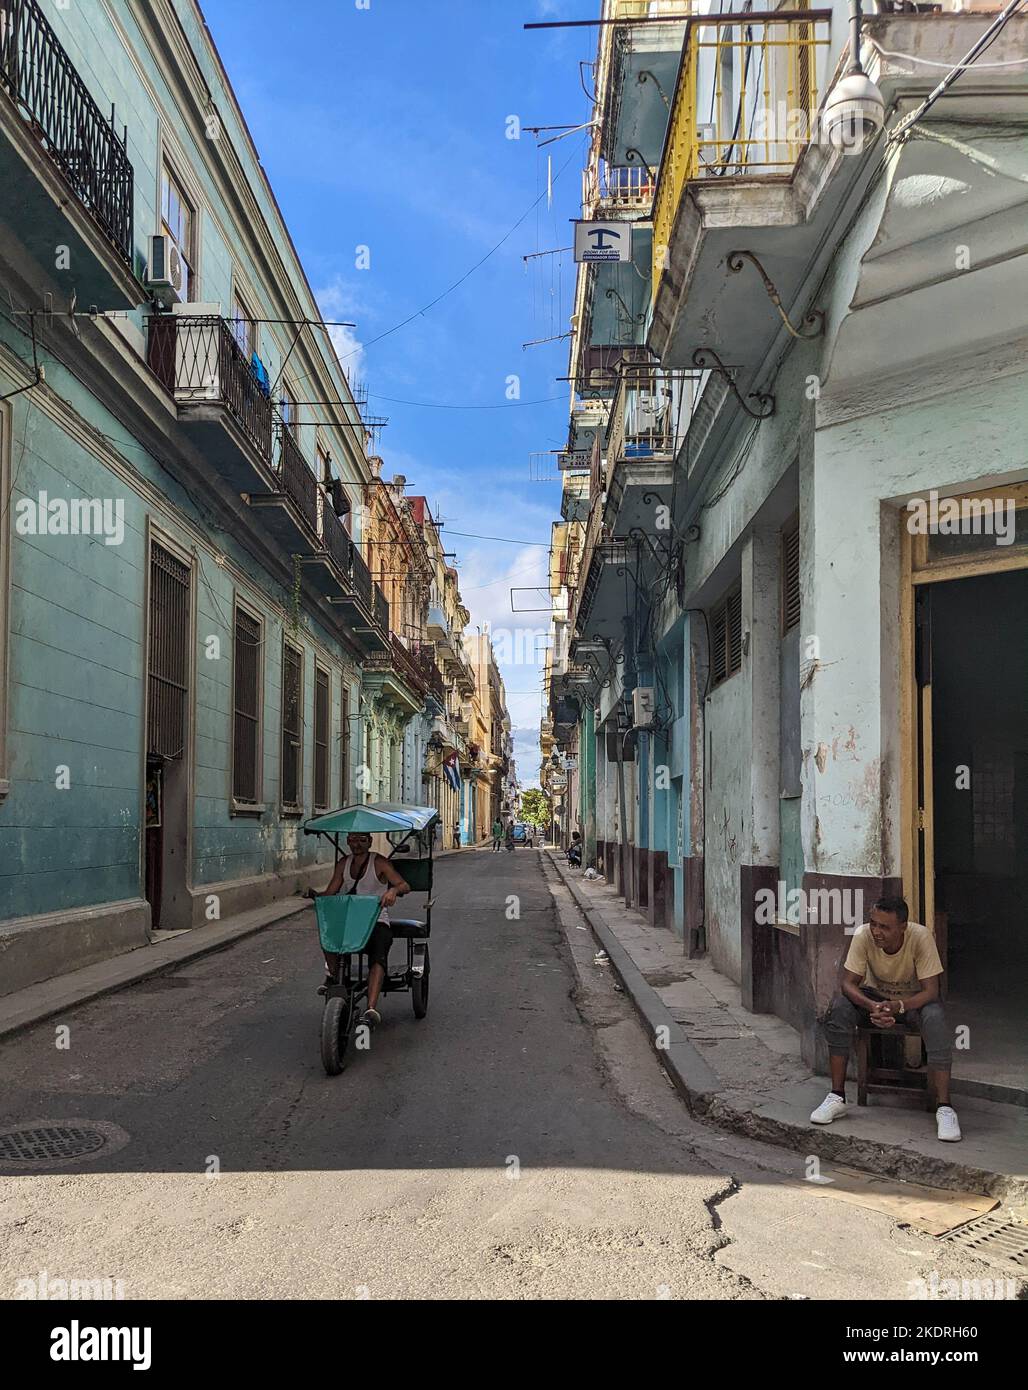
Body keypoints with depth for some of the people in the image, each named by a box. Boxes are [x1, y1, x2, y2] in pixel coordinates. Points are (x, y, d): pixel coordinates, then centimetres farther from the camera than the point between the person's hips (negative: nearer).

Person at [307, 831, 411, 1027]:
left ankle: (371, 1010, -43)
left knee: (378, 957, -31)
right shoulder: (344, 863, 13)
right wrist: (315, 895, -14)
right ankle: (333, 975, -6)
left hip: (376, 921, -3)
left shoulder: (379, 863, -2)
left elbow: (405, 885, -12)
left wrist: (394, 890, -36)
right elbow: (330, 893, 8)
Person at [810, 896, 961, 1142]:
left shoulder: (921, 937, -29)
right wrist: (872, 1007, -41)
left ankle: (944, 1108, -28)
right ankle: (837, 1097, -18)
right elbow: (847, 982, -21)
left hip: (914, 999, -2)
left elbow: (930, 991, -27)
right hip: (875, 995, 2)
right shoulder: (863, 935, -24)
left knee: (935, 1018, -34)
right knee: (839, 1008, -27)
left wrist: (898, 1007, -44)